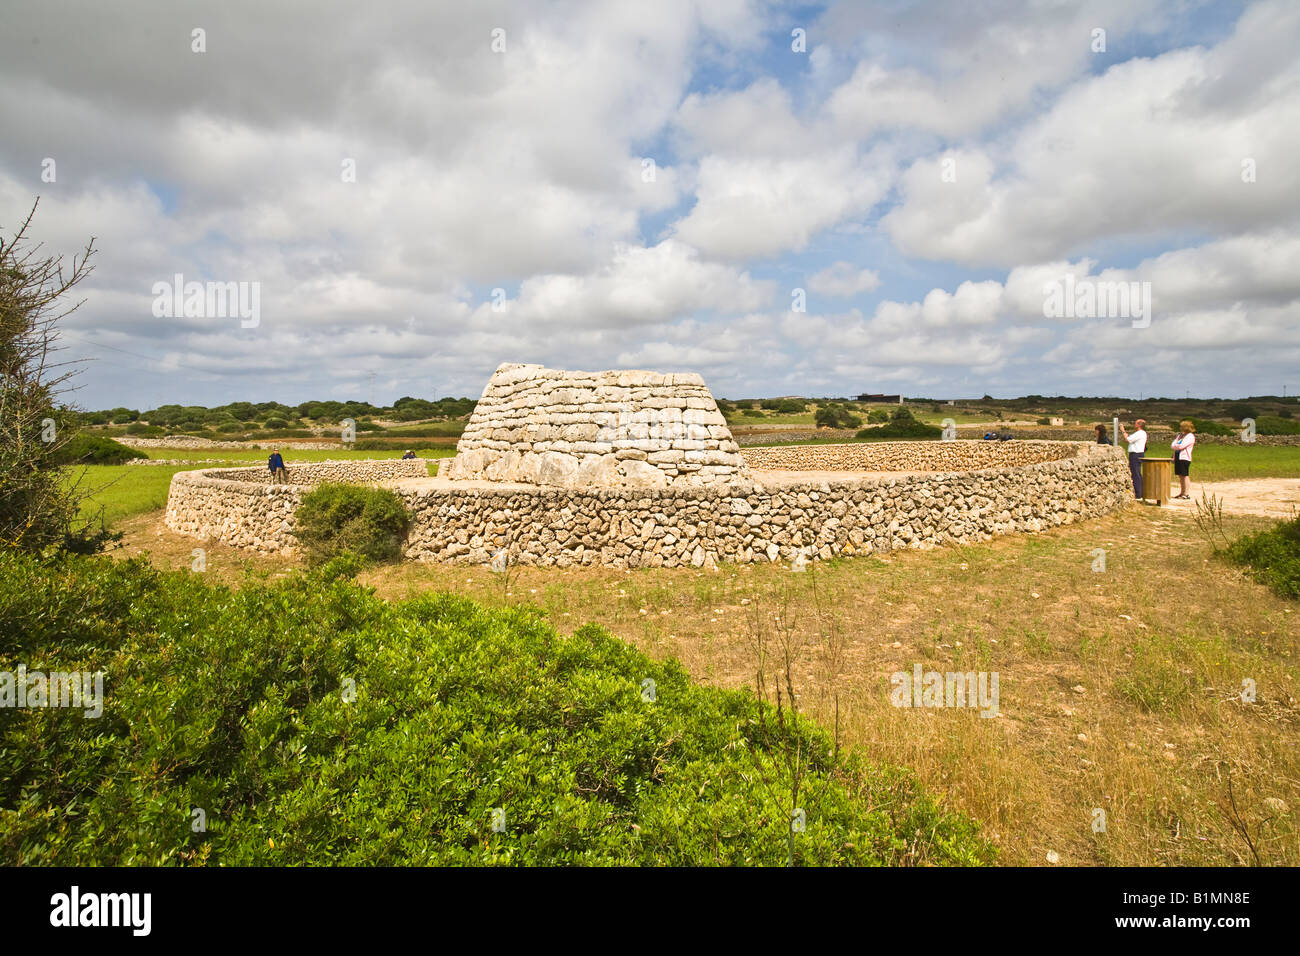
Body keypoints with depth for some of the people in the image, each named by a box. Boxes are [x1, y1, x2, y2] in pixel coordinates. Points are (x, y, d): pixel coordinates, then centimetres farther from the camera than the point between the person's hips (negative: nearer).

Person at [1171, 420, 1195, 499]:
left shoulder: (1190, 436, -8)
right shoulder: (1180, 435, 18)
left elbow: (1181, 446, -17)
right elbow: (1173, 444, 12)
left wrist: (1175, 446, 2)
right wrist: (1177, 447, -9)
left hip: (1185, 458, -8)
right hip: (1177, 457, 8)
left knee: (1185, 476, -7)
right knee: (1180, 476, 11)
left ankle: (1186, 494, -5)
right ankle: (1181, 493, 16)